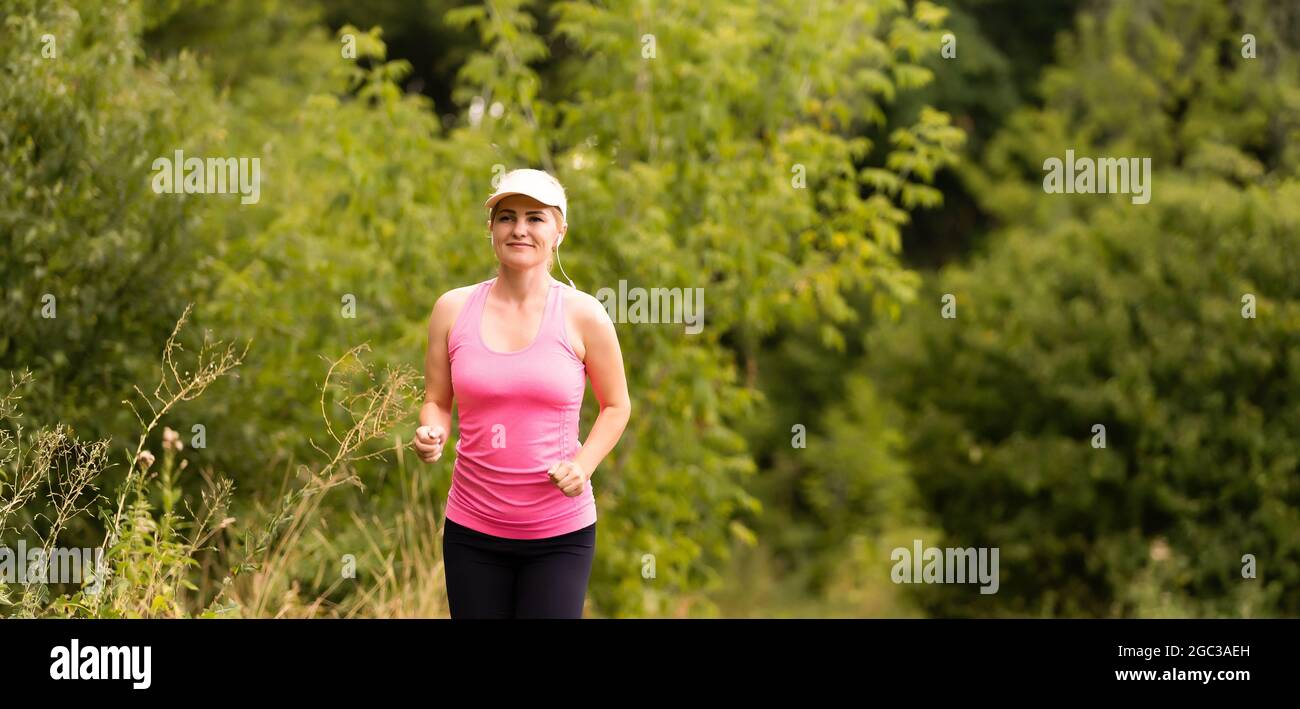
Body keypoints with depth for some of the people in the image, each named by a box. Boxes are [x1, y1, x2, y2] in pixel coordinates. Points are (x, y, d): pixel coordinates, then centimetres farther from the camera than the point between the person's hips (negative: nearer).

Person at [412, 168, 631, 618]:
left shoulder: (583, 315, -4)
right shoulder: (453, 310, 1)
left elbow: (616, 405, 7)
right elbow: (437, 401, 12)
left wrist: (584, 465, -10)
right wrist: (431, 435, -10)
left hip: (559, 534, -2)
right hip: (472, 530, 2)